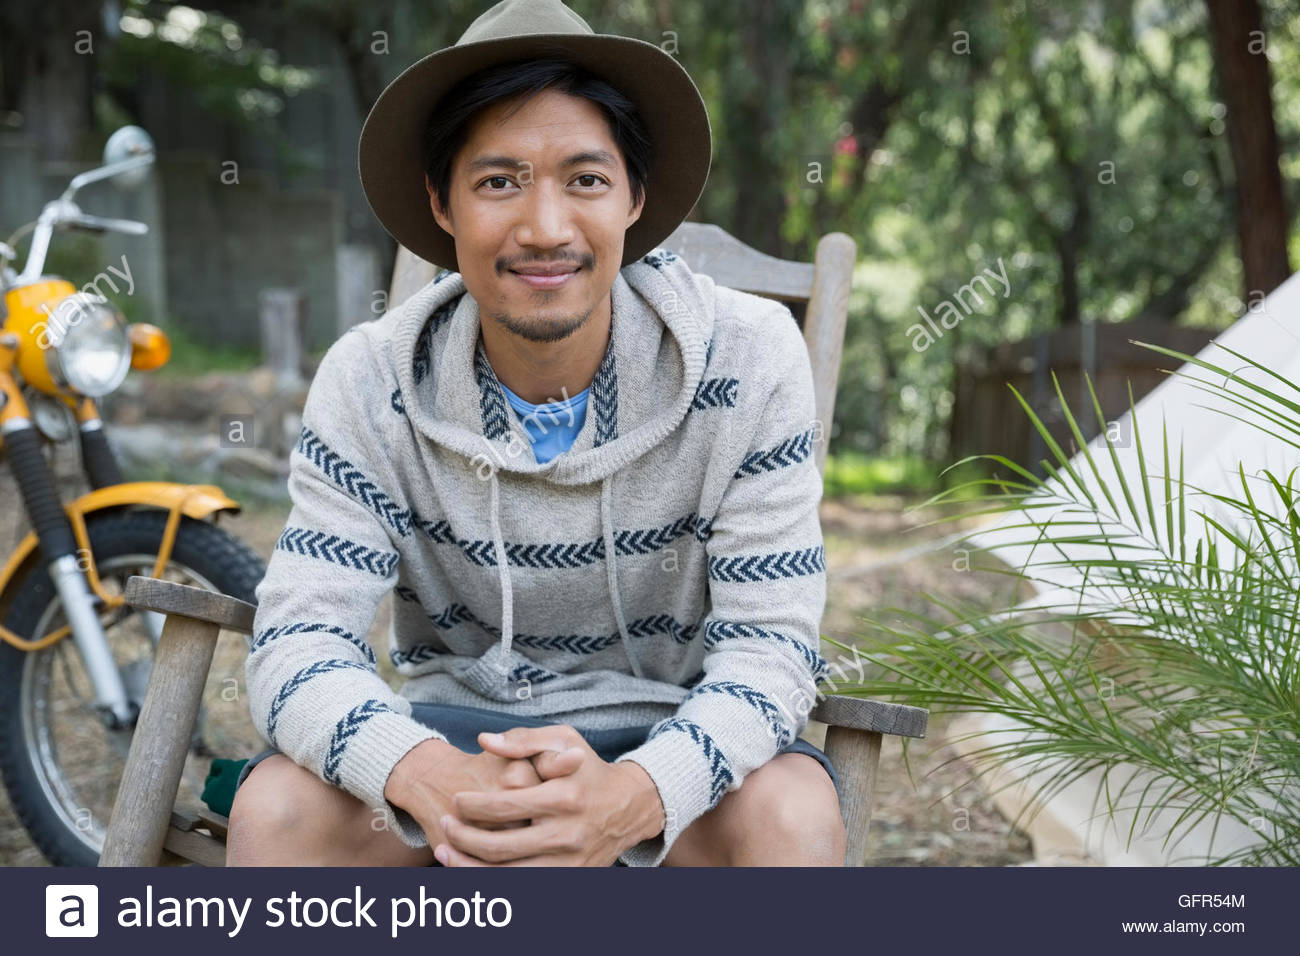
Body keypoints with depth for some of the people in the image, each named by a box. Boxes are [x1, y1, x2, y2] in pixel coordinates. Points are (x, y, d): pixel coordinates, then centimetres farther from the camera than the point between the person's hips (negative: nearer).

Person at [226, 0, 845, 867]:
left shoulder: (750, 360, -15)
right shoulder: (371, 383, -11)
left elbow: (768, 647, -17)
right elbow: (301, 642, -17)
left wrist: (634, 798, -40)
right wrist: (428, 777, -41)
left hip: (673, 729, -1)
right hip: (459, 721, 2)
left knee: (792, 819, -33)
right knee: (275, 809, -27)